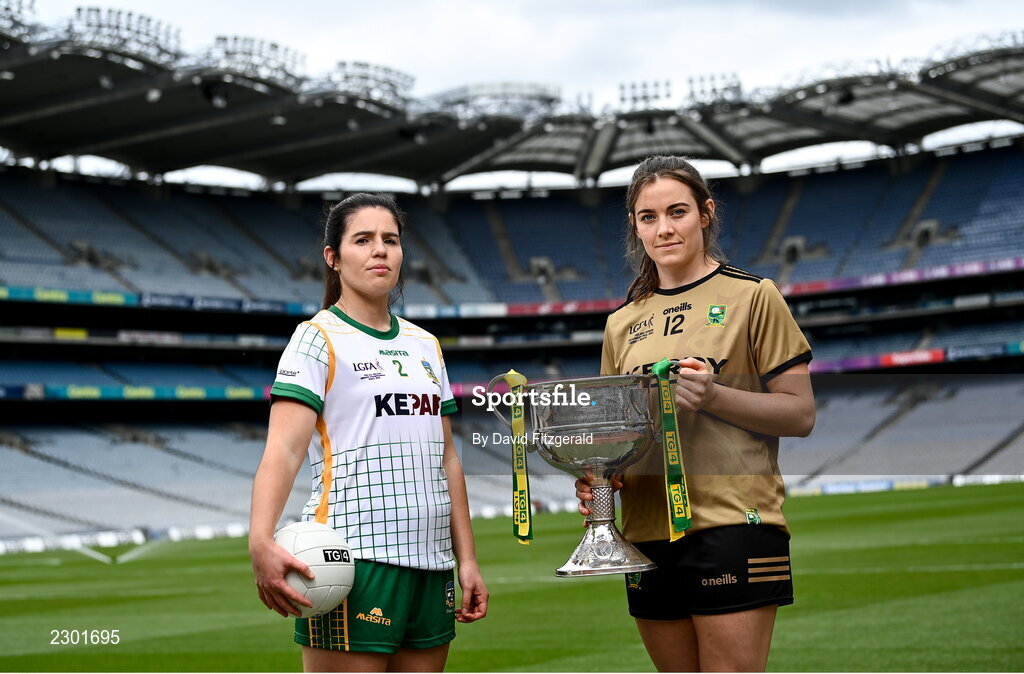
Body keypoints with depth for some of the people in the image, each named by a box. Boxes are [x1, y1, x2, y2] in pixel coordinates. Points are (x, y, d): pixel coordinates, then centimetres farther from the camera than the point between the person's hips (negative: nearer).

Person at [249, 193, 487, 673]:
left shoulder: (426, 345, 18)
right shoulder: (318, 338, -2)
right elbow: (283, 449, -15)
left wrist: (466, 558, 15)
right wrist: (260, 543, -31)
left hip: (429, 562, 7)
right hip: (354, 559, -6)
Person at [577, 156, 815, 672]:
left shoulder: (752, 296, 0)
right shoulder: (622, 323, 14)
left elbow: (800, 414, -3)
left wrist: (713, 396, -17)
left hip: (732, 521, -5)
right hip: (646, 531, 5)